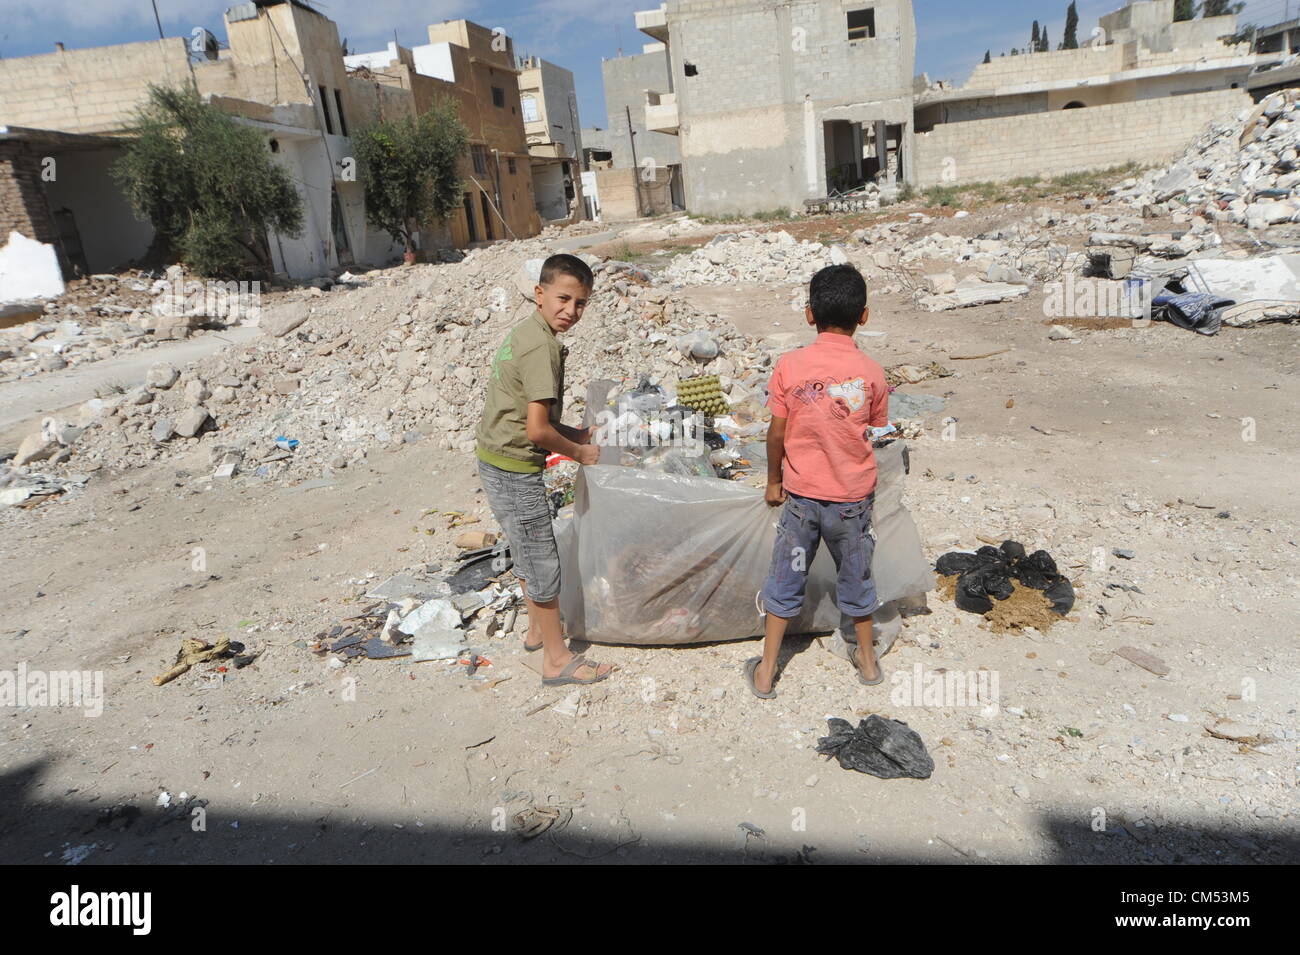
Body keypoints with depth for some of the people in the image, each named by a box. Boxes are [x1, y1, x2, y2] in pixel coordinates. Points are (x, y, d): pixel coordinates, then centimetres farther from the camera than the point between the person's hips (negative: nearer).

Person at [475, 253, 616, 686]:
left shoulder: (525, 332, 9)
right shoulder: (543, 346, -22)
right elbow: (537, 430, -26)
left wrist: (571, 433, 10)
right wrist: (579, 452, -9)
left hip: (496, 462, 10)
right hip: (515, 470, -10)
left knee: (528, 552, 24)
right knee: (543, 562, 2)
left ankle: (537, 630, 43)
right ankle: (558, 660, 17)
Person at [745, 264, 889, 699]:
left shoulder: (789, 365, -12)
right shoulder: (871, 372, -10)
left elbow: (776, 433, -6)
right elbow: (877, 430, 2)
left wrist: (773, 480, 8)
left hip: (801, 494, 0)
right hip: (854, 495, 1)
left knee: (786, 580, 13)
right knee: (856, 577, 20)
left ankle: (766, 672, 22)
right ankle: (867, 659, 39)